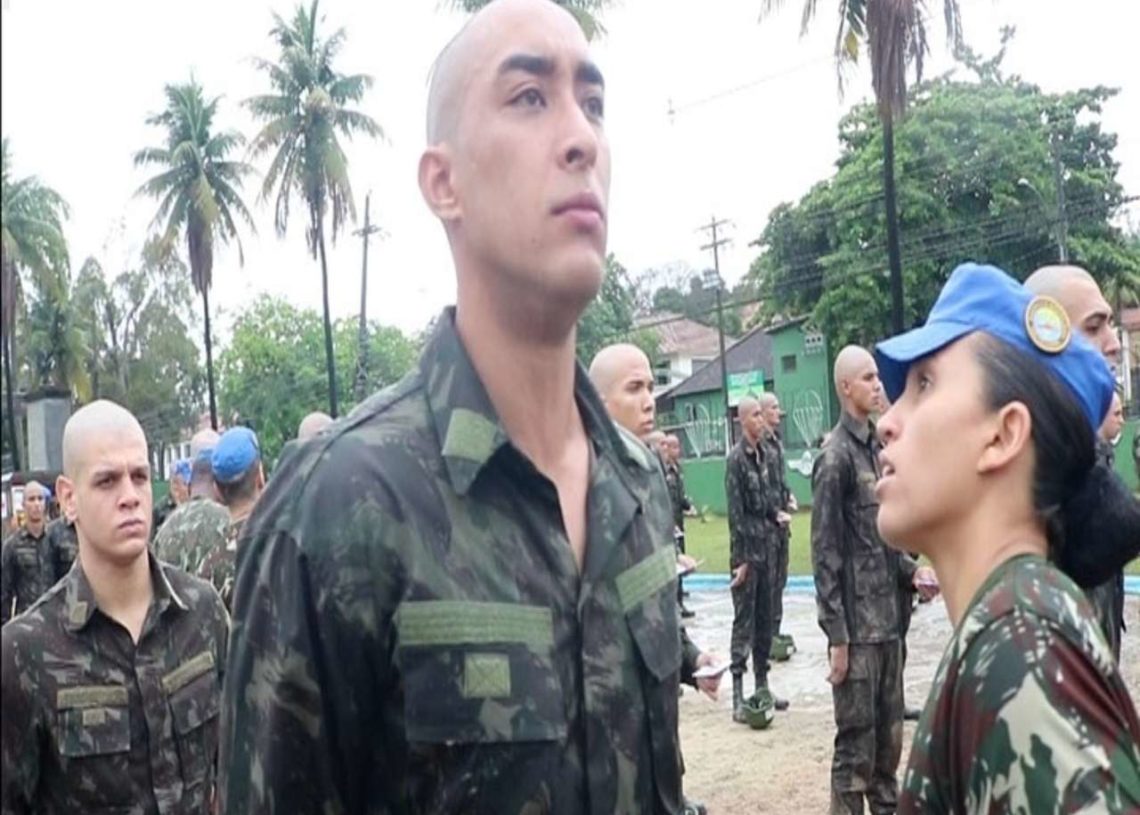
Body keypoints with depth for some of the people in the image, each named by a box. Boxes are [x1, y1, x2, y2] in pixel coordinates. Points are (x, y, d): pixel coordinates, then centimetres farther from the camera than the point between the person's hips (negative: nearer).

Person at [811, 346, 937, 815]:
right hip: (856, 626, -8)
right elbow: (825, 553, -14)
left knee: (889, 736, 16)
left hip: (888, 620, 8)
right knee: (856, 742, 0)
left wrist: (910, 570, 3)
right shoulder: (836, 456, -12)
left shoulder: (875, 449, 12)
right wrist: (836, 635, -16)